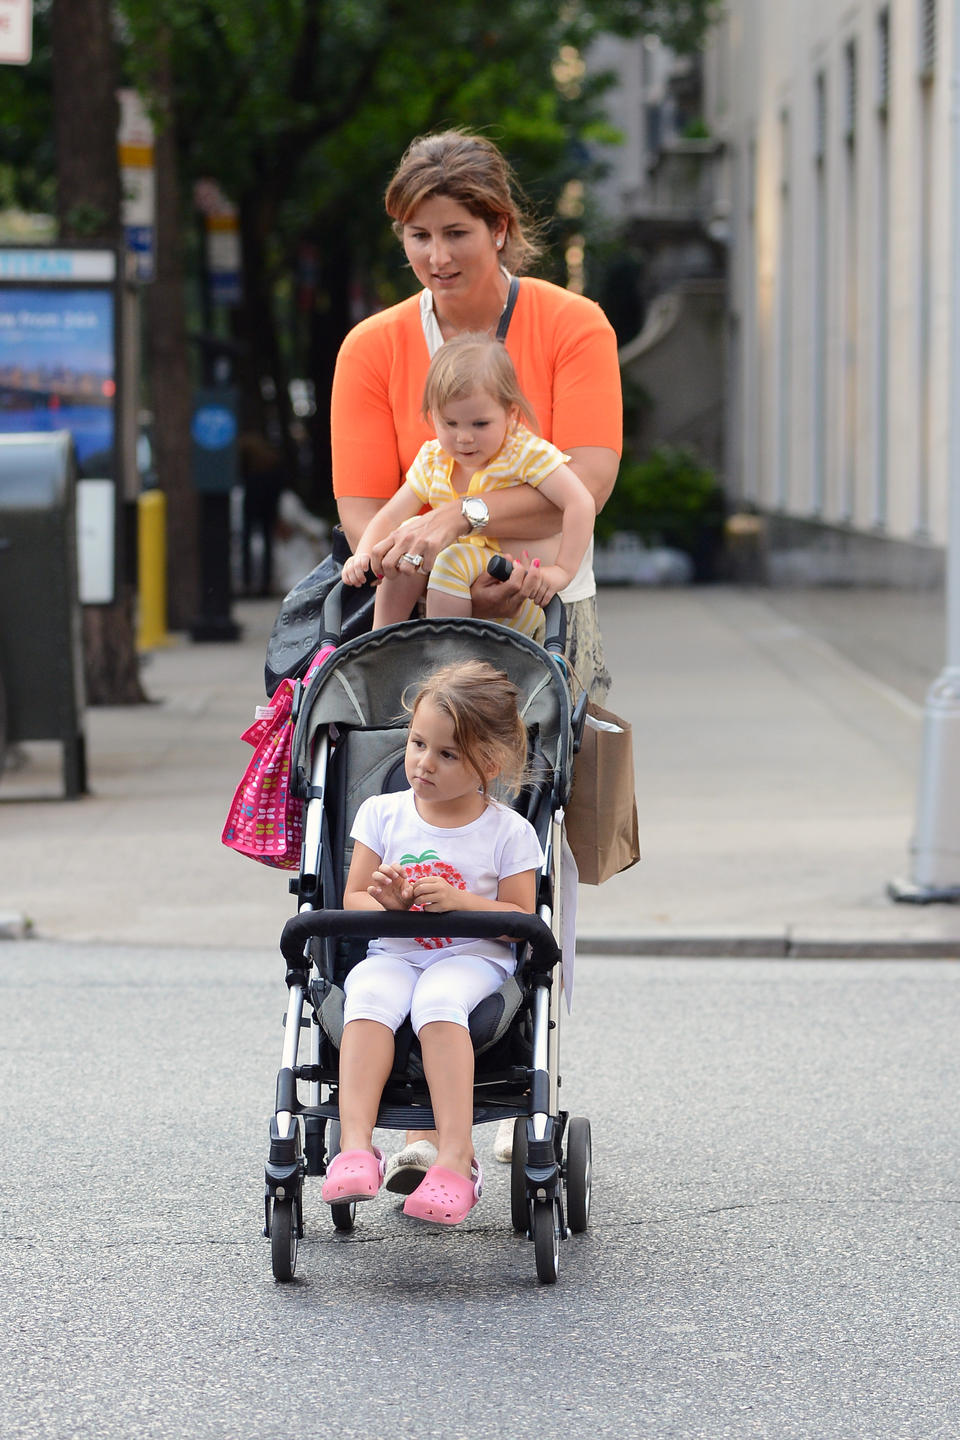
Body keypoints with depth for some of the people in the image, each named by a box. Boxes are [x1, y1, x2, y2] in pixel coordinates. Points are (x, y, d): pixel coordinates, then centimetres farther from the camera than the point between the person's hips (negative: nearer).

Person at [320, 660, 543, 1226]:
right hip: (393, 954, 2)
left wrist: (458, 902, -16)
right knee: (369, 997, -33)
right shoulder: (382, 814, 9)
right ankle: (356, 1147, -43)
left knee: (438, 1000, -37)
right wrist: (384, 902, -14)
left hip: (473, 959, -2)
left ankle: (456, 1159, -40)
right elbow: (353, 902, 9)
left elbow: (521, 920, 0)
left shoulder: (509, 831, 3)